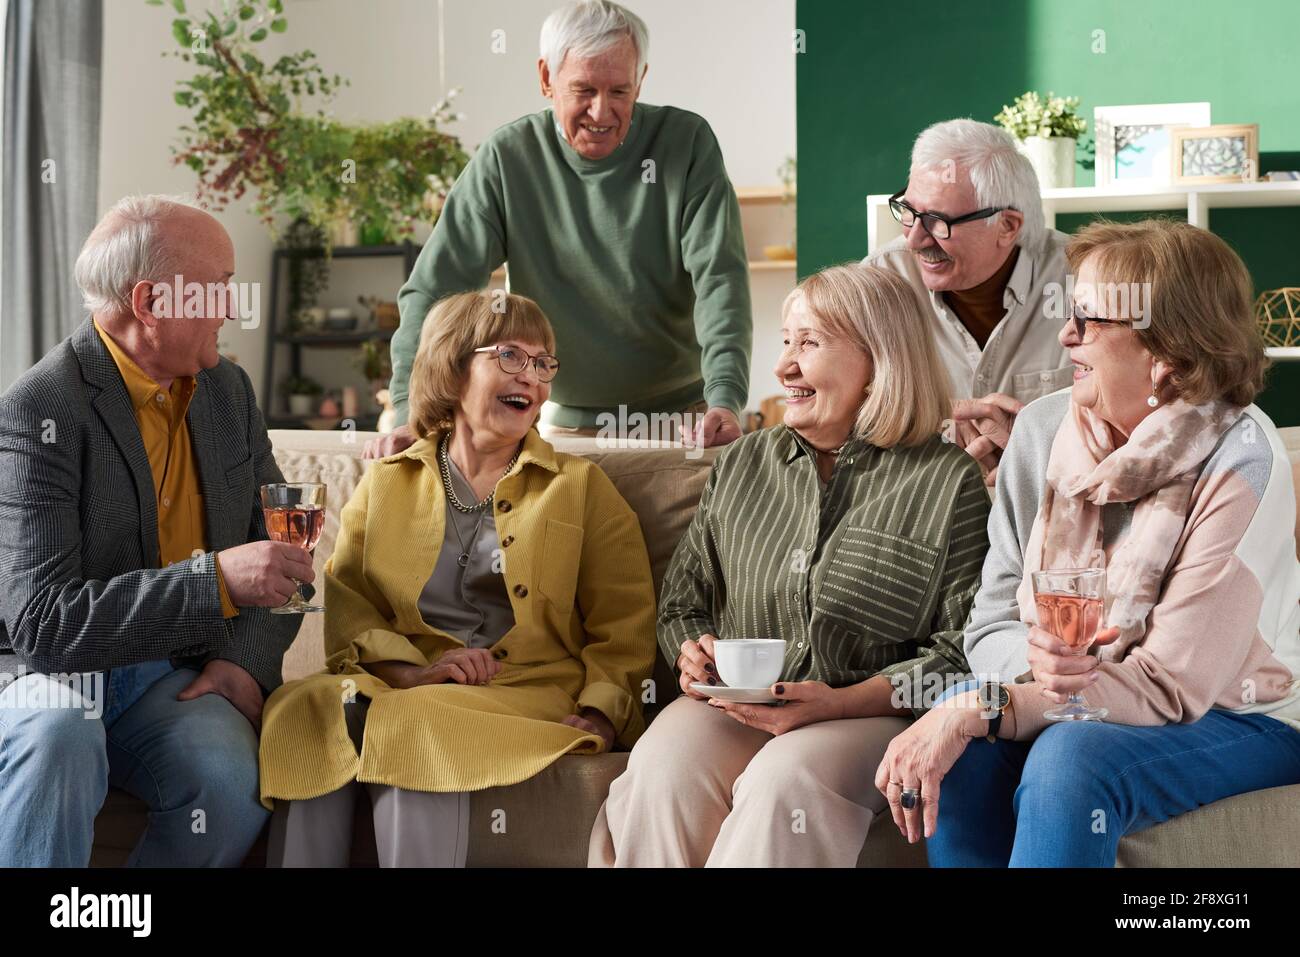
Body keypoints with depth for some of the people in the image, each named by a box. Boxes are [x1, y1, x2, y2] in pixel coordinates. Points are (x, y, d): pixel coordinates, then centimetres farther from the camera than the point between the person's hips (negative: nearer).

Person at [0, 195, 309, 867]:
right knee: (58, 734, -39)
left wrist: (250, 658, -3)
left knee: (232, 786, -27)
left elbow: (278, 541, 16)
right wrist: (215, 579, -29)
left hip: (177, 677, 5)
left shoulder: (228, 389, 8)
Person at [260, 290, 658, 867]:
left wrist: (601, 710, -10)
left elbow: (624, 630, 9)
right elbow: (344, 604, 7)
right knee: (309, 712, -31)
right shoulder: (386, 483, 20)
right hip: (397, 687, 2)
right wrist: (408, 670, -12)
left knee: (418, 729, -33)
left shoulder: (581, 488, 18)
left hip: (527, 691, -1)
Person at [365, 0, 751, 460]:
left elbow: (720, 278, -12)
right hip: (563, 419, 1)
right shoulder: (506, 158, -5)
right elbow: (435, 288, -7)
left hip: (681, 417, -1)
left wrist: (725, 399, -28)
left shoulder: (686, 142, -5)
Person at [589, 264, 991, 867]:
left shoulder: (948, 481, 2)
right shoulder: (741, 464, 18)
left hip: (871, 717, -3)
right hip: (732, 707, 4)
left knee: (784, 782, -37)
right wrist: (693, 655, -1)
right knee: (663, 771, -31)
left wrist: (842, 702, -16)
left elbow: (961, 650, -4)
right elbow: (682, 602, 24)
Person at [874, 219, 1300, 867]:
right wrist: (1035, 657, -27)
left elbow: (1171, 686, -23)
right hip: (1067, 702, 5)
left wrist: (974, 710, -30)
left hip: (1243, 721, -4)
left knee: (1069, 758, -34)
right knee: (952, 758, -26)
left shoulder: (1239, 461, -19)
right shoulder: (1043, 429, -2)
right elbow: (991, 624, 0)